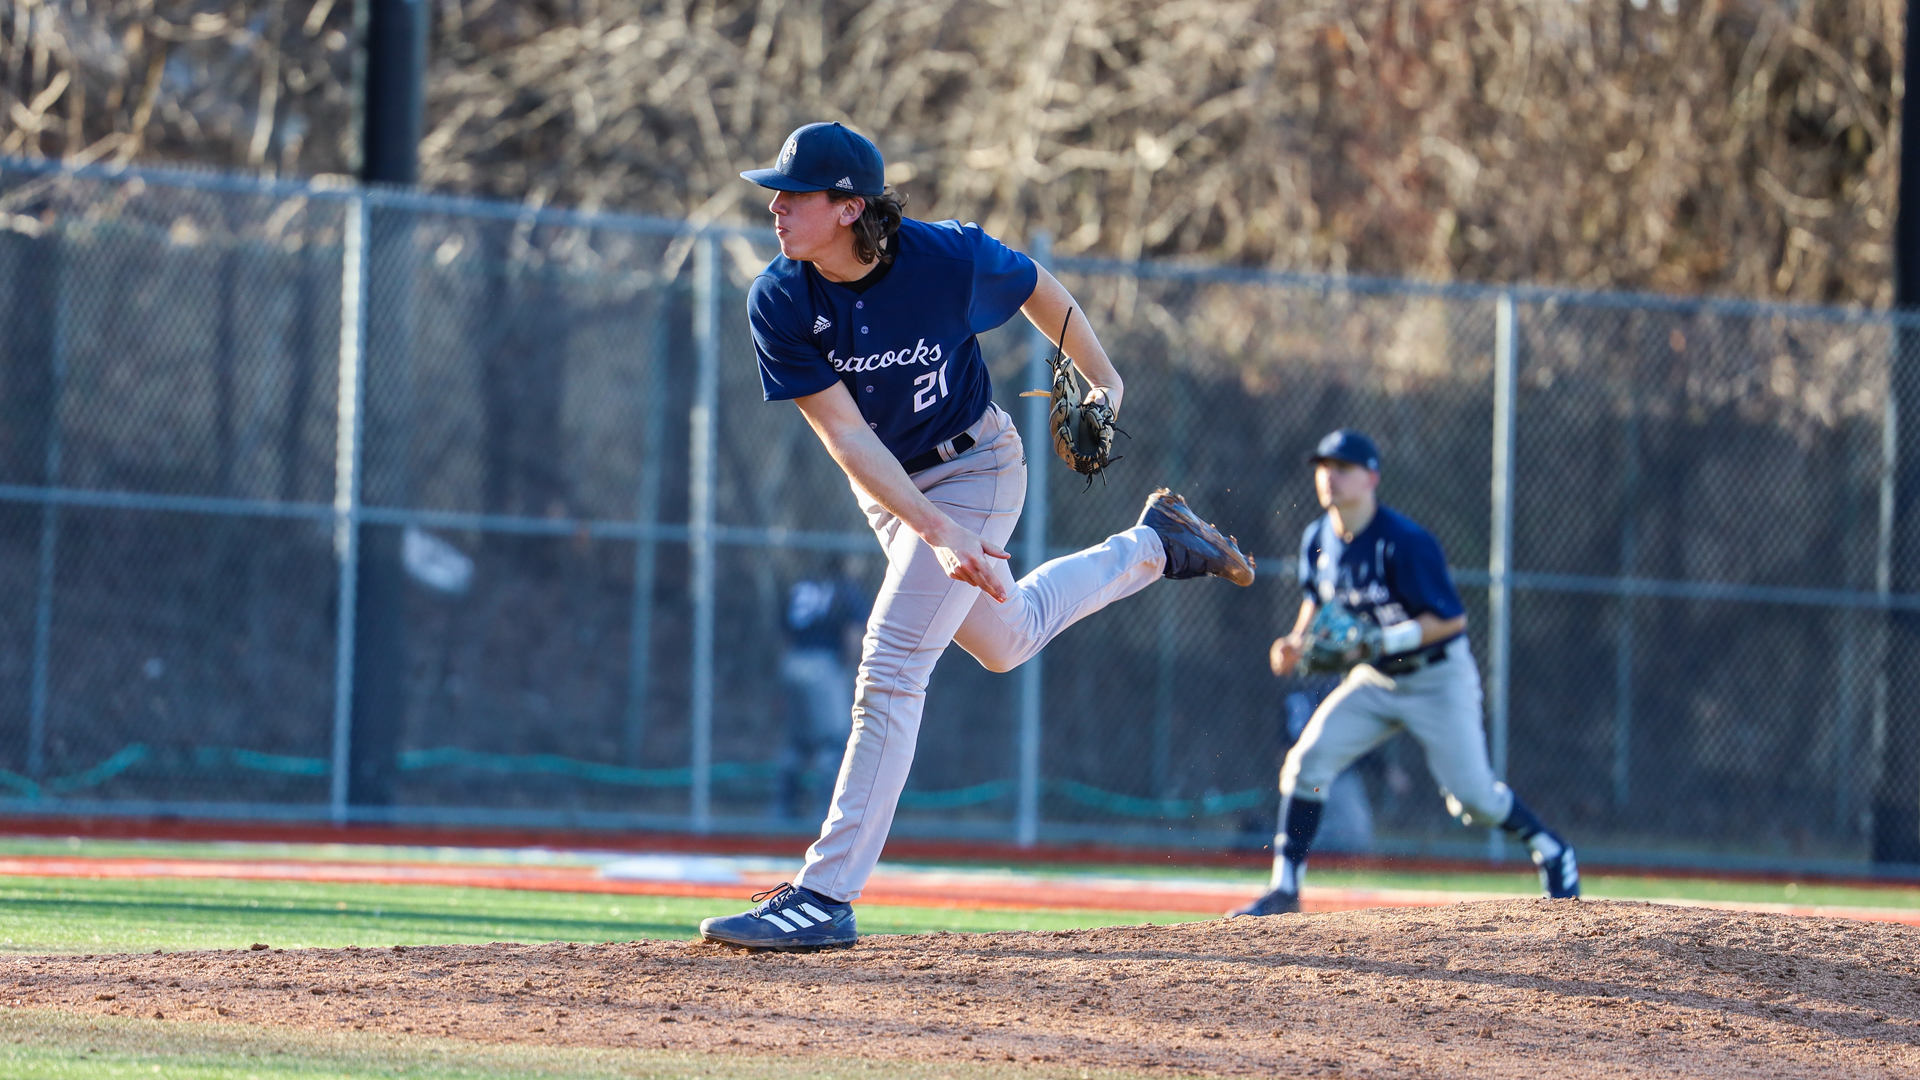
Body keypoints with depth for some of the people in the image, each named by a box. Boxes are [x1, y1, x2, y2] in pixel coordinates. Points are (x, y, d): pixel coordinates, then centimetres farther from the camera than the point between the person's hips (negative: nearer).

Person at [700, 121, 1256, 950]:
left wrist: (1102, 382, 7)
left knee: (890, 667, -14)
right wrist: (937, 532, -33)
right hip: (887, 487, 5)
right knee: (1004, 641, 23)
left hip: (974, 468, -5)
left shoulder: (951, 259, -27)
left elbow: (1040, 291, -4)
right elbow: (846, 436, -23)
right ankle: (1151, 548, 46)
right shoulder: (779, 301, -21)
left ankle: (826, 896, -14)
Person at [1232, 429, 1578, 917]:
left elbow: (1451, 618, -23)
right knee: (1306, 762, -11)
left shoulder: (1406, 542, -25)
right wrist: (1298, 641, -4)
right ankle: (1284, 890, -5)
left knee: (1471, 794, -7)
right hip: (1375, 680, 6)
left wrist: (1383, 641, -32)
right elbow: (1318, 599, 15)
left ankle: (1551, 851, 21)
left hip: (1439, 679, -6)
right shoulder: (1318, 540, -4)